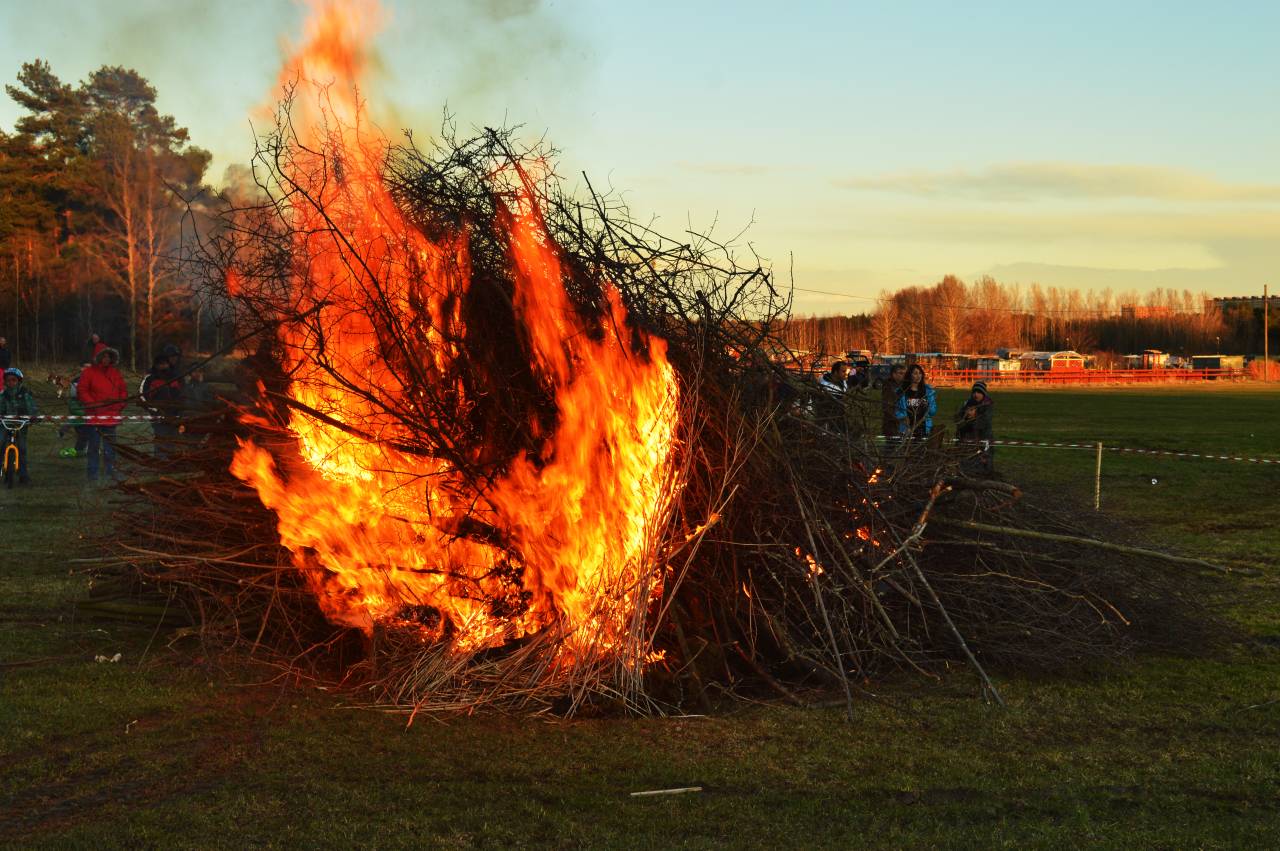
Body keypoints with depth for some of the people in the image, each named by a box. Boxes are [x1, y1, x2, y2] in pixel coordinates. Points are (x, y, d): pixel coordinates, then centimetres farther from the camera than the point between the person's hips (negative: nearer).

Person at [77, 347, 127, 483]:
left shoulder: (116, 374, 13)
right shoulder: (89, 373, -2)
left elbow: (123, 391, 18)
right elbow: (81, 391, -5)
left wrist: (120, 405, 2)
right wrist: (92, 404, -15)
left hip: (111, 417, 4)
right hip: (94, 416, -4)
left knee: (110, 446, 8)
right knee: (94, 445, -1)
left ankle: (111, 472, 15)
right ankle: (93, 473, 5)